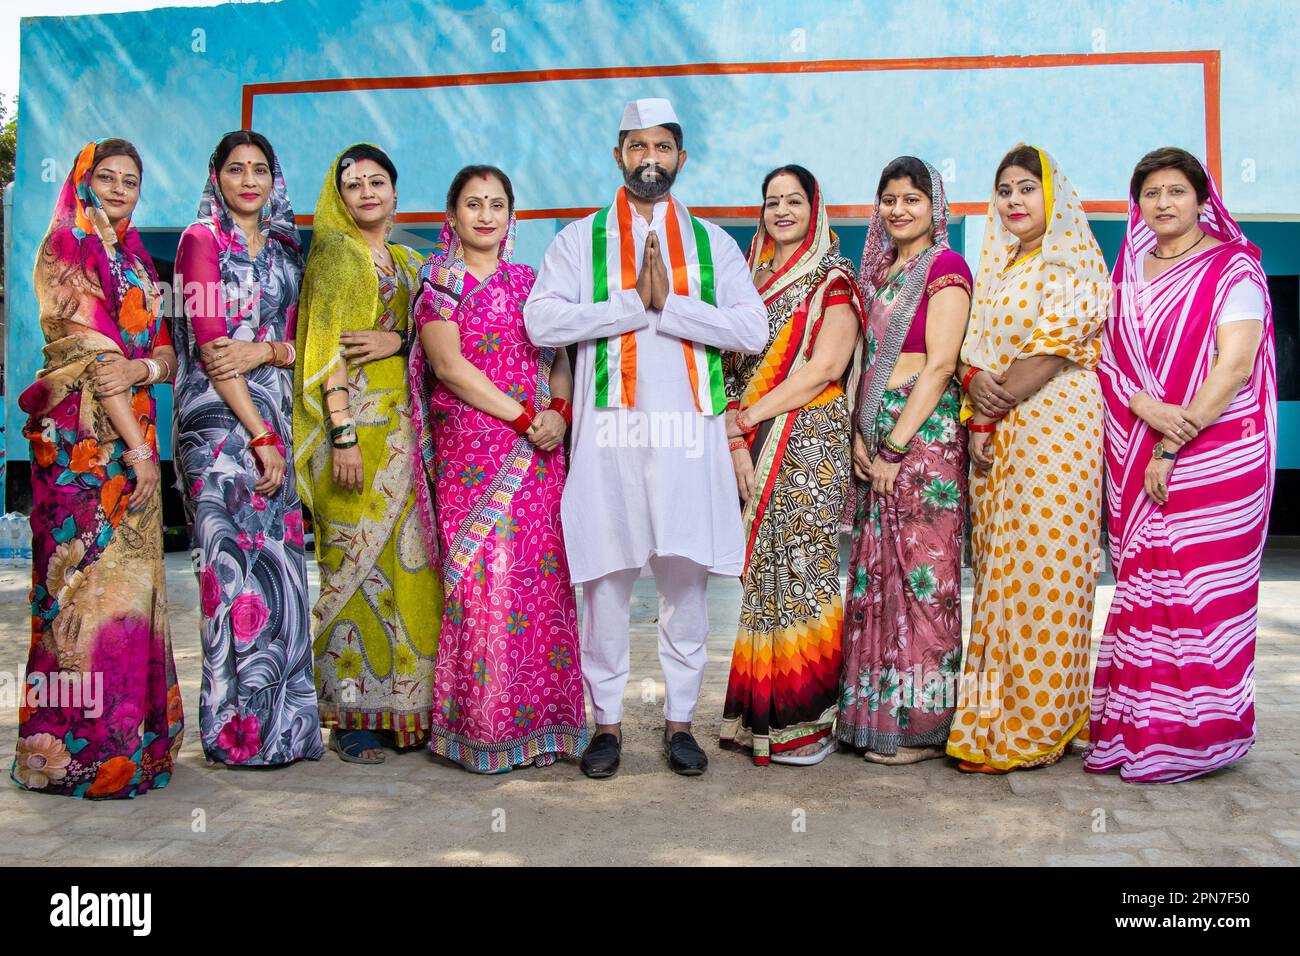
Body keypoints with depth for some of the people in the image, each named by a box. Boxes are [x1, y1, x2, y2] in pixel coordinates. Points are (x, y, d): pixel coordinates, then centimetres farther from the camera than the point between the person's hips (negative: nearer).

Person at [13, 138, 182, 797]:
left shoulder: (136, 260, 20)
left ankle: (127, 735, 15)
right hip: (81, 439, -7)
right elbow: (87, 351, -11)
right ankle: (80, 748, 0)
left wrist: (142, 368, -12)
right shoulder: (65, 248, -2)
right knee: (88, 581, -7)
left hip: (133, 434, 7)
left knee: (129, 581, 8)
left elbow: (166, 352, 13)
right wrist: (138, 446, -15)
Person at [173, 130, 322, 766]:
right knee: (238, 565, -7)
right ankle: (238, 730, 2)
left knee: (279, 562, 3)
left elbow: (295, 338, 13)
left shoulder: (284, 249, 17)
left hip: (274, 421, 6)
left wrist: (263, 351, -11)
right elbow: (210, 344, -8)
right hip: (220, 422, -5)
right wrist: (261, 436, -13)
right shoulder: (202, 241, 0)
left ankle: (282, 721, 11)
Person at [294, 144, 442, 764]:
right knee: (355, 556, -6)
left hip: (404, 424, 6)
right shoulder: (334, 252, 2)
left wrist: (398, 340, -8)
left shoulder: (410, 262, 20)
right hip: (355, 421, -6)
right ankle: (352, 716, 1)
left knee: (406, 557, 4)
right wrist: (343, 431, -16)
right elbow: (324, 346, -7)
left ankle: (404, 707, 12)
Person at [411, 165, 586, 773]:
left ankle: (538, 721, 9)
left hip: (538, 449, 4)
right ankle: (483, 727, 2)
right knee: (482, 579, -8)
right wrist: (523, 416, -13)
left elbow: (560, 362, 15)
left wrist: (559, 413, -5)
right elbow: (448, 365, -7)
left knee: (541, 576, 1)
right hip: (469, 445, -4)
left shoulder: (529, 282, 17)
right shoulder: (440, 282, 4)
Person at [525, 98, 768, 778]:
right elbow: (541, 320, -6)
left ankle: (679, 720, 18)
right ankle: (606, 721, 16)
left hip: (689, 431, 1)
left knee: (686, 580, 4)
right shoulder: (581, 239, 10)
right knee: (606, 581, 2)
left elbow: (752, 328, 0)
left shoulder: (712, 242, 14)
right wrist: (636, 301, -8)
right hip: (608, 430, -1)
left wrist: (668, 303, -9)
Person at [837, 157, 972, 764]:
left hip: (924, 433, -8)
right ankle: (877, 714, 18)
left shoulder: (946, 268, -6)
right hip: (877, 438, 8)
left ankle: (922, 724, 7)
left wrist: (895, 447, -16)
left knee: (922, 574, -3)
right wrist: (860, 436, 2)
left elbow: (938, 365, -13)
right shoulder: (880, 269, 18)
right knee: (876, 572, 9)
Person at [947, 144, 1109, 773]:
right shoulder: (996, 266, 19)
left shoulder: (1072, 265, -3)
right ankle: (998, 714, 14)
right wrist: (976, 418, -4)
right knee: (998, 570, 6)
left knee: (1038, 570, -6)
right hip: (996, 436, 7)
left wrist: (993, 405, -8)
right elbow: (974, 349, 13)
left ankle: (1031, 727, 2)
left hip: (1054, 429, -7)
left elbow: (1054, 348, -12)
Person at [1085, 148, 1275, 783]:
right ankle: (1137, 730, 12)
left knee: (1200, 587, -5)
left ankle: (1194, 736, 5)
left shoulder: (1234, 267, -1)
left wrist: (1176, 445, -16)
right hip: (1138, 453, 5)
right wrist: (1148, 407, -11)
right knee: (1142, 583, 5)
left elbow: (1235, 363, -11)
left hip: (1216, 448, -5)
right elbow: (1110, 356, 9)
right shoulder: (1129, 273, 15)